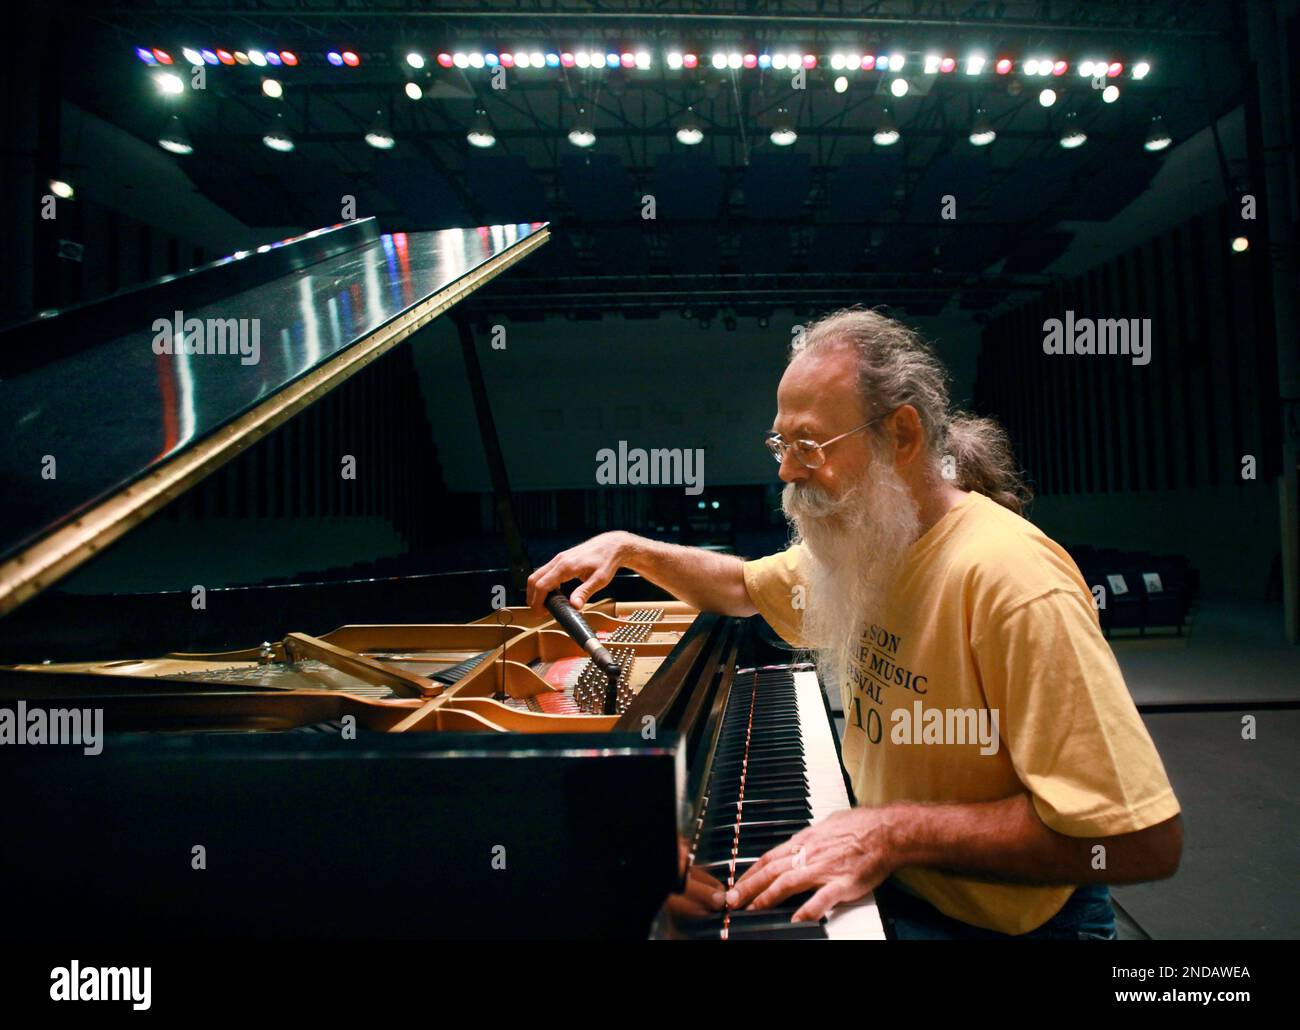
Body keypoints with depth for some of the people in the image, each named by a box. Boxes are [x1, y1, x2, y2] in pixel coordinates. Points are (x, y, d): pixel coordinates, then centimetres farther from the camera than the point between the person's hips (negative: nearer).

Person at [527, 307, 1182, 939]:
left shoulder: (1013, 580, -29)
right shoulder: (862, 543, -2)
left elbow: (1145, 839, -29)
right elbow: (744, 587, 16)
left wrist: (897, 830, -31)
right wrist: (629, 549, 2)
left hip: (993, 917, -7)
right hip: (881, 873, 7)